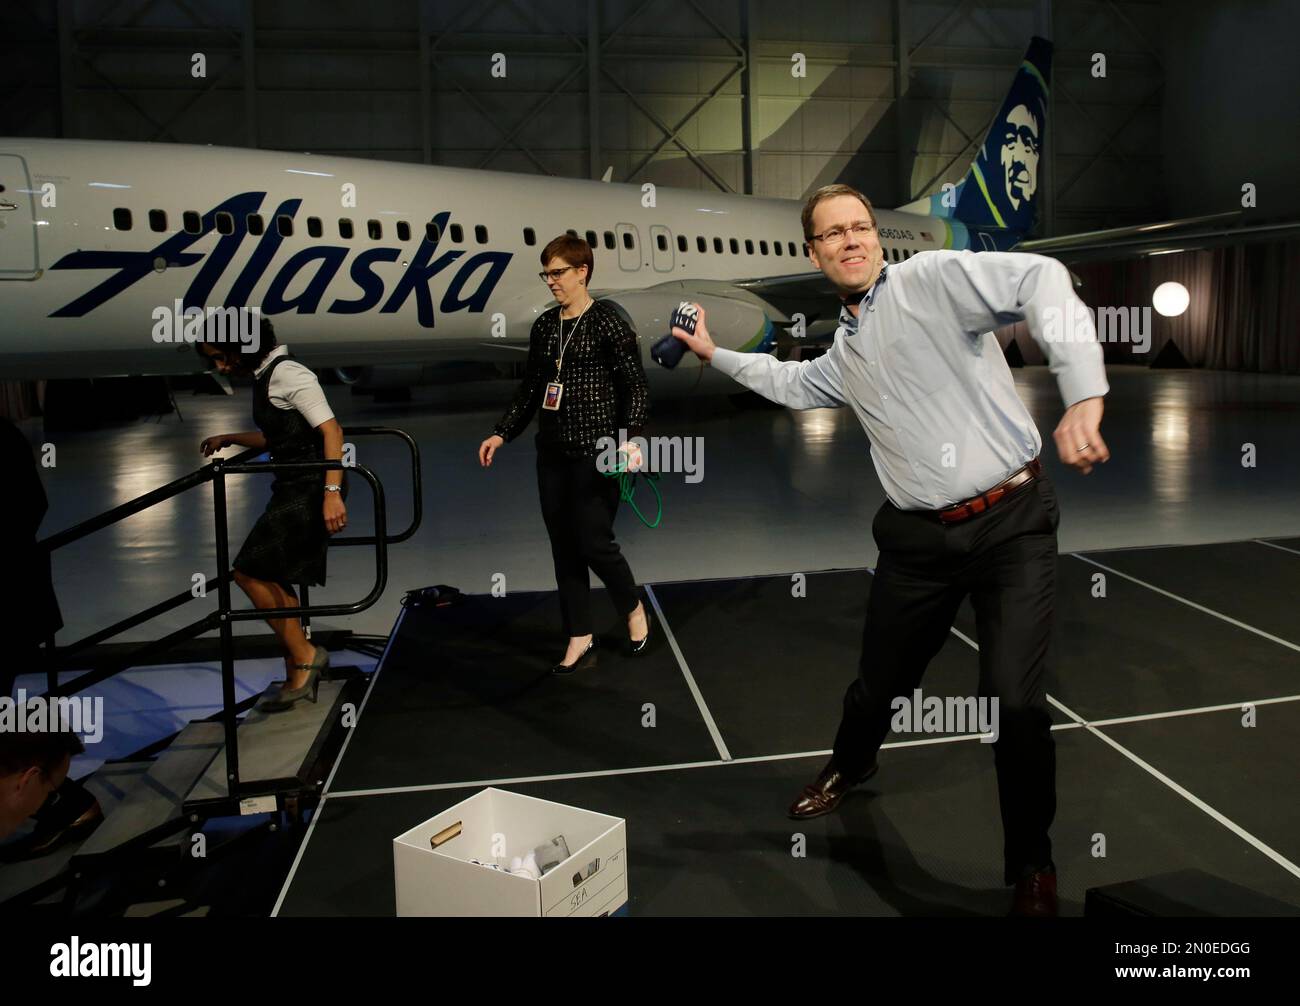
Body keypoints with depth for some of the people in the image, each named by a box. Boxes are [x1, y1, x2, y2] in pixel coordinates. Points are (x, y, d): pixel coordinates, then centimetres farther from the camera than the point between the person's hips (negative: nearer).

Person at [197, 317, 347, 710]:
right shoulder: (264, 378, 15)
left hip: (311, 488, -10)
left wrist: (332, 492, -30)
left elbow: (331, 430, -22)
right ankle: (297, 677, 20)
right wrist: (229, 439, 25)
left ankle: (304, 656, 2)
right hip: (294, 487, 10)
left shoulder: (288, 374, -14)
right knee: (275, 579, 12)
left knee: (250, 572, -9)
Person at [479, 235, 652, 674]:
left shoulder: (608, 322, -6)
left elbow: (637, 387, -9)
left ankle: (634, 610, 22)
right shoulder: (544, 326, 11)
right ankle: (580, 640, 16)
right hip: (552, 452, 6)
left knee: (594, 543, -6)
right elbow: (529, 389, 17)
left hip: (596, 451, -6)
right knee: (564, 548, 6)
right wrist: (501, 433, 11)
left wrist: (630, 438, -21)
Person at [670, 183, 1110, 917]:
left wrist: (1084, 396, -37)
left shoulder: (935, 278, -8)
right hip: (920, 538, 6)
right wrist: (717, 354, 36)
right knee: (880, 683, 16)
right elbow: (792, 384, 36)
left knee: (1016, 700, -11)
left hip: (1015, 520, -5)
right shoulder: (845, 351, 14)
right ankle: (851, 765, 50)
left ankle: (1032, 862, 14)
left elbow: (1042, 279, -25)